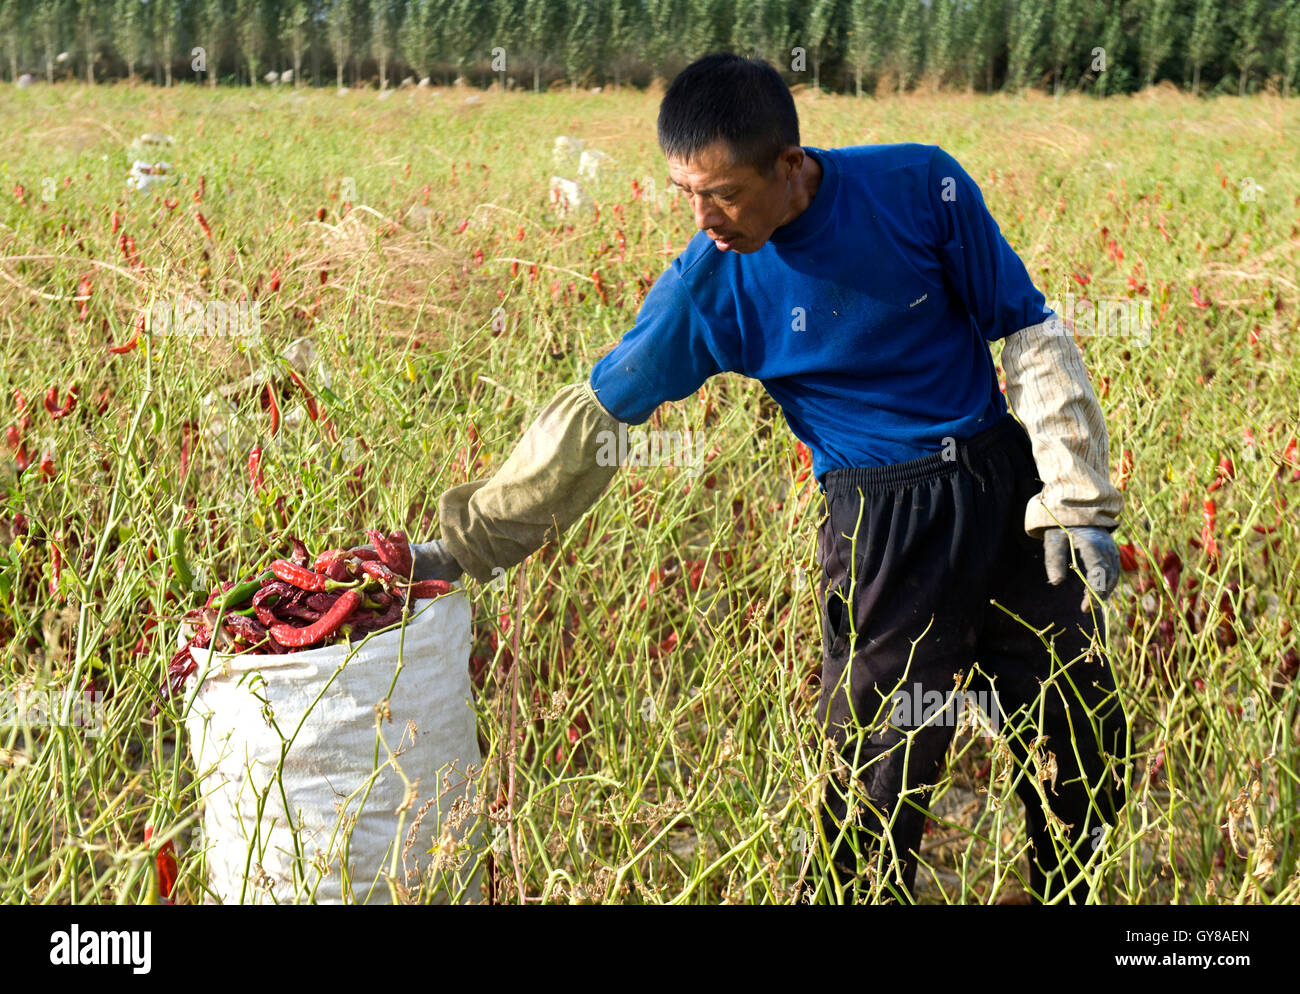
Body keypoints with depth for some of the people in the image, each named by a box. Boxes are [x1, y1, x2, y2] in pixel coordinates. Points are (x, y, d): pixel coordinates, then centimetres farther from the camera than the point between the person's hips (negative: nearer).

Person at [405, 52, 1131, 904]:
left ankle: (1068, 894, 36)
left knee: (1082, 744, 12)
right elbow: (596, 417, -4)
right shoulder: (709, 285, -12)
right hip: (882, 525, -2)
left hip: (1008, 482, 2)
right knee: (878, 776, -2)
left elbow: (1031, 336, -3)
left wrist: (1080, 504, -5)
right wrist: (468, 544, -5)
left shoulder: (923, 187, -12)